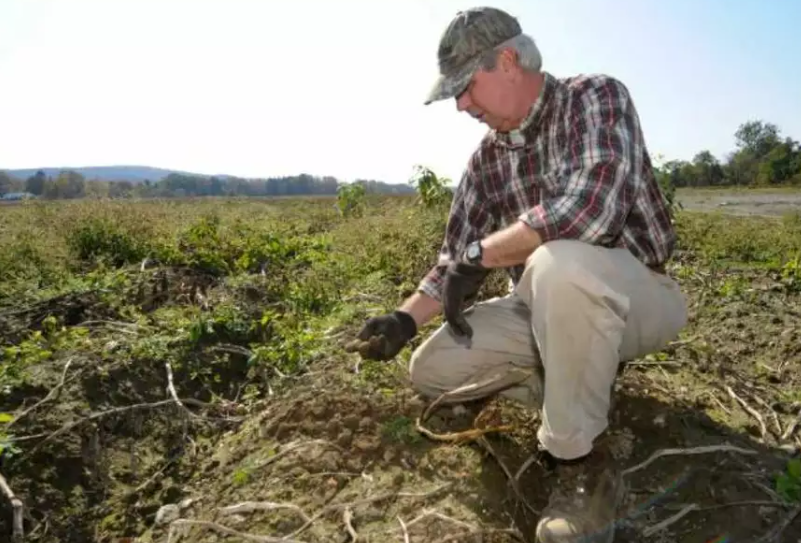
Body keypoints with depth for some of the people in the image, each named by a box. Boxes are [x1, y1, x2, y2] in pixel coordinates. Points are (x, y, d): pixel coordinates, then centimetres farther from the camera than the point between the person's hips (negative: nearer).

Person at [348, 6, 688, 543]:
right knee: (433, 368, -5)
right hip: (547, 306, 6)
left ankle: (581, 461, -18)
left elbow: (590, 208, -35)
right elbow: (457, 260, 8)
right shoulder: (486, 160, 4)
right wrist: (406, 319, -5)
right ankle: (584, 380, 10)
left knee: (558, 264, -40)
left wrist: (481, 255, -24)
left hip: (635, 297, -6)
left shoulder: (596, 97, -15)